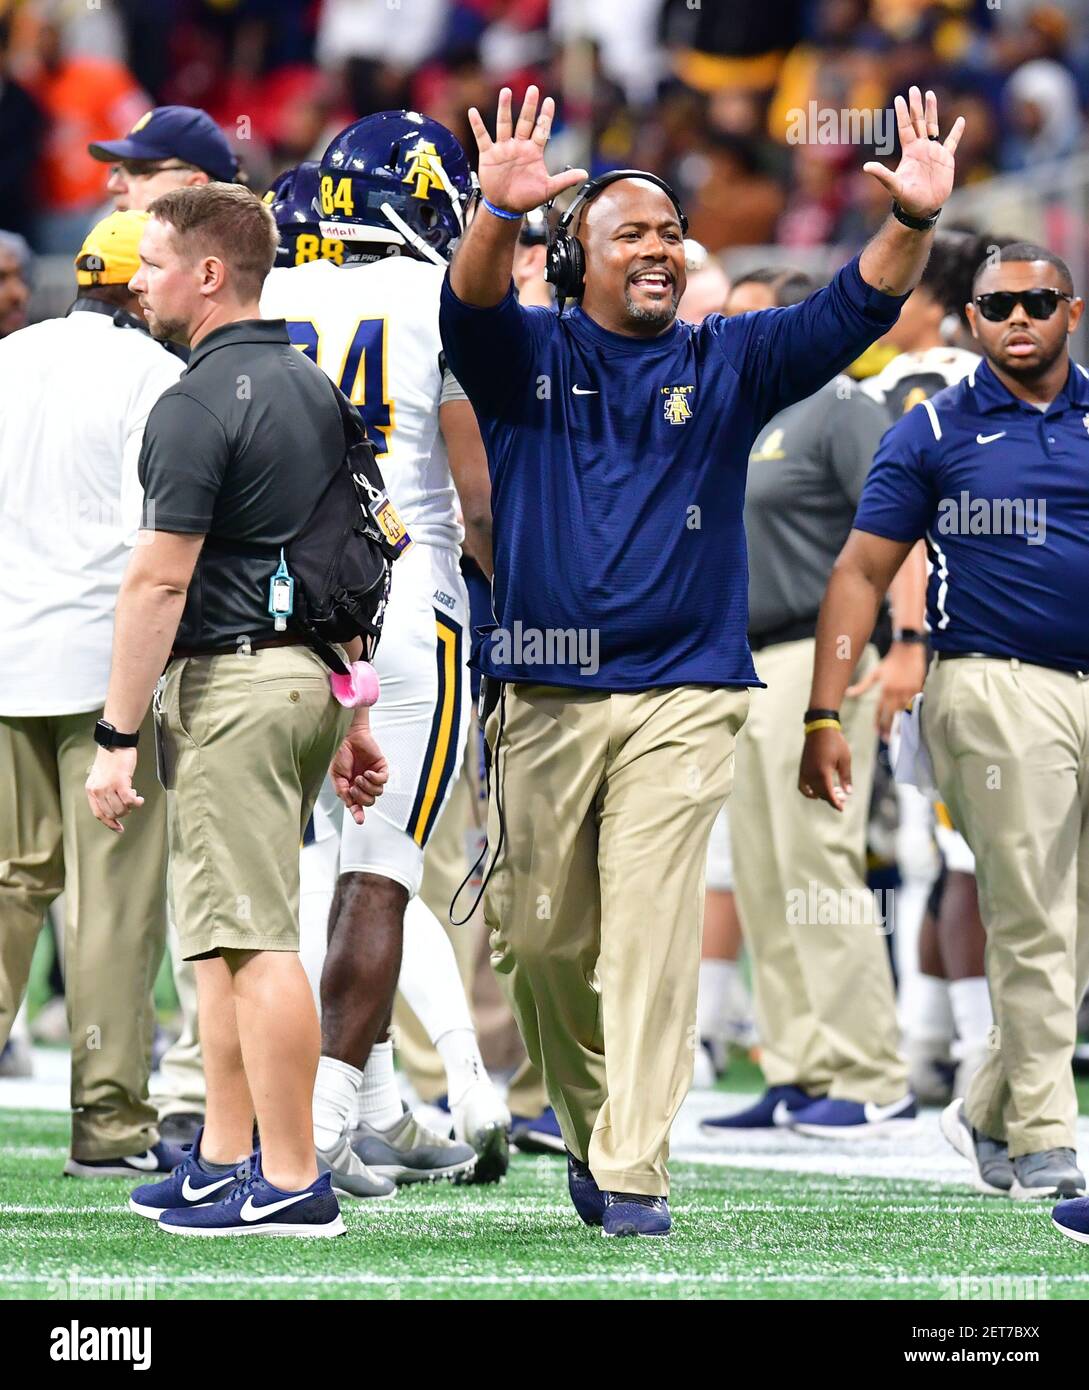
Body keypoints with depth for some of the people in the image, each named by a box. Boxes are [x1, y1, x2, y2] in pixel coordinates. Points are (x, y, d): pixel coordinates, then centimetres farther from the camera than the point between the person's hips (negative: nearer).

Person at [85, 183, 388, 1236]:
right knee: (225, 933, 16)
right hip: (311, 674, 9)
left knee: (253, 938, -7)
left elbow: (160, 579, -17)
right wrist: (352, 715, 22)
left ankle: (291, 1185, -7)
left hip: (231, 683, -9)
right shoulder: (316, 389, 15)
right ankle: (222, 1162, 19)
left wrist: (116, 737, -14)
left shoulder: (199, 404, -13)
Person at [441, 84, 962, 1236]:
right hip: (544, 696, 0)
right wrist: (500, 212, -38)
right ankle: (589, 1120, 27)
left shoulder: (728, 363, 10)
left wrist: (913, 222, -23)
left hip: (683, 696, 0)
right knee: (542, 934, 5)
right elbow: (471, 305, -16)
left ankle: (632, 1171, -8)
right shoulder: (529, 355, 5)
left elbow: (848, 315, -3)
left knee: (651, 934, -8)